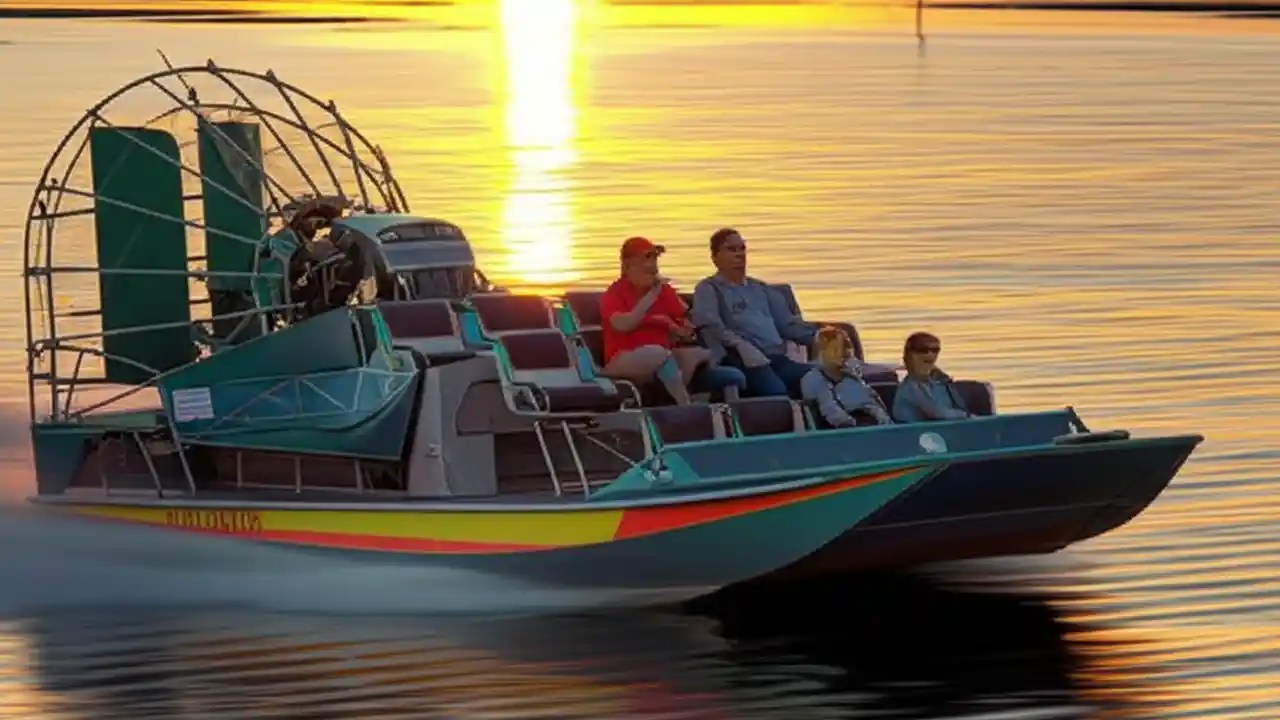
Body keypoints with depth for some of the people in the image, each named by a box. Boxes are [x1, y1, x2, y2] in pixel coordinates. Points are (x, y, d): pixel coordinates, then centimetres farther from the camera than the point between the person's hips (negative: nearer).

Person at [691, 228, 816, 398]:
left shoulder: (760, 289, 31)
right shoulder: (708, 289, 11)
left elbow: (787, 322, 30)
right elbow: (712, 327, -6)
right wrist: (740, 346, -21)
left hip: (777, 359, 6)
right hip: (741, 361, -6)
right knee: (775, 390, -37)